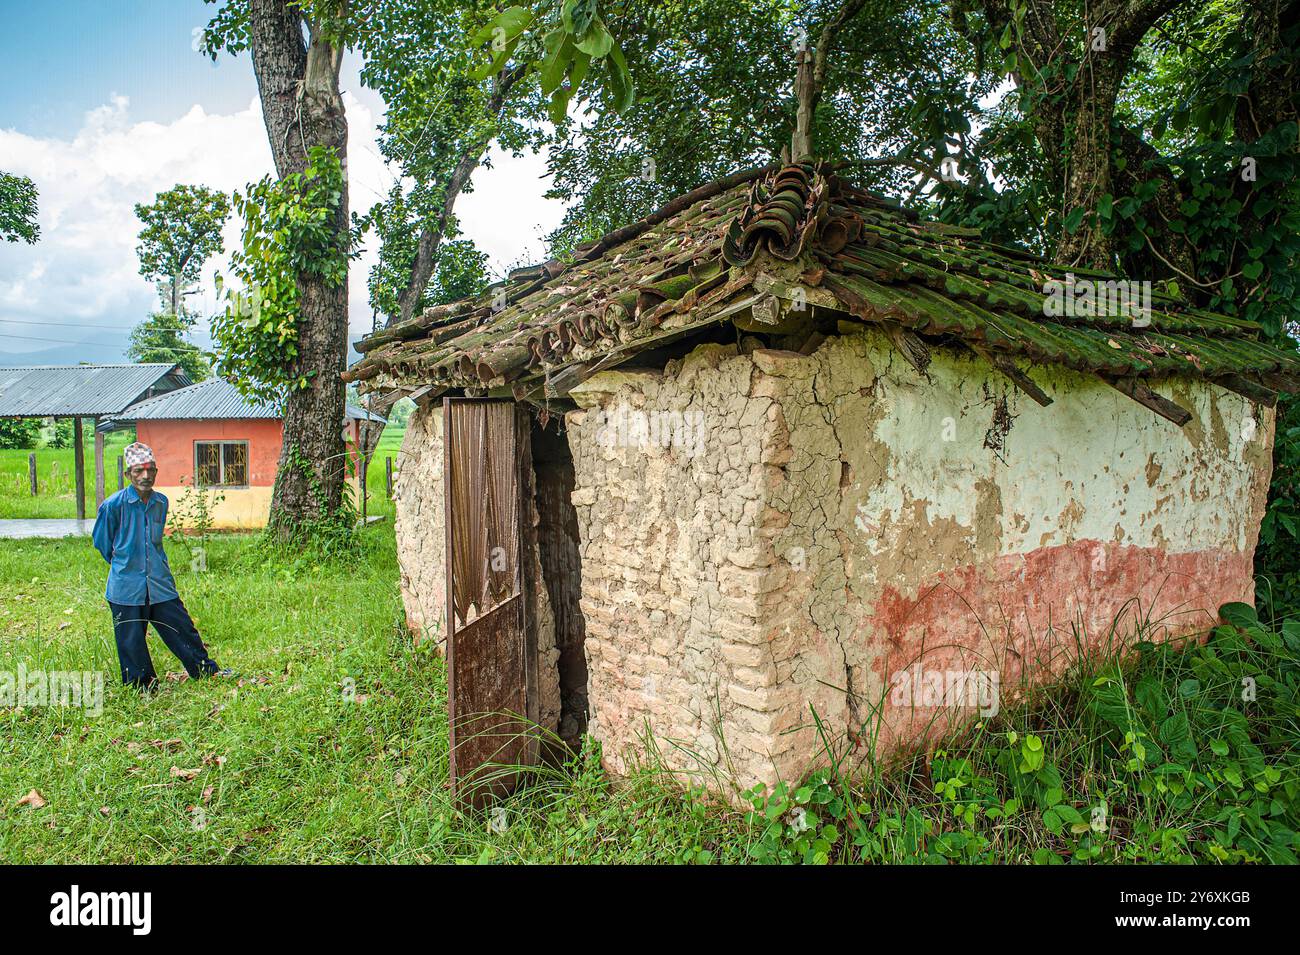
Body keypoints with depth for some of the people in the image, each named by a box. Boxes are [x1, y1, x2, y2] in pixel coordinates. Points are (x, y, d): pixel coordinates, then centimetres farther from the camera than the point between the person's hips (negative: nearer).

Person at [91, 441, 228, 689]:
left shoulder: (161, 502, 3)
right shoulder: (113, 505, -12)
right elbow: (101, 542, 3)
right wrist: (124, 564, 12)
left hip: (161, 583, 4)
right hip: (126, 587, -3)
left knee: (182, 628, 8)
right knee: (131, 643, 7)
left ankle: (207, 670, 21)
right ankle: (142, 687, 23)